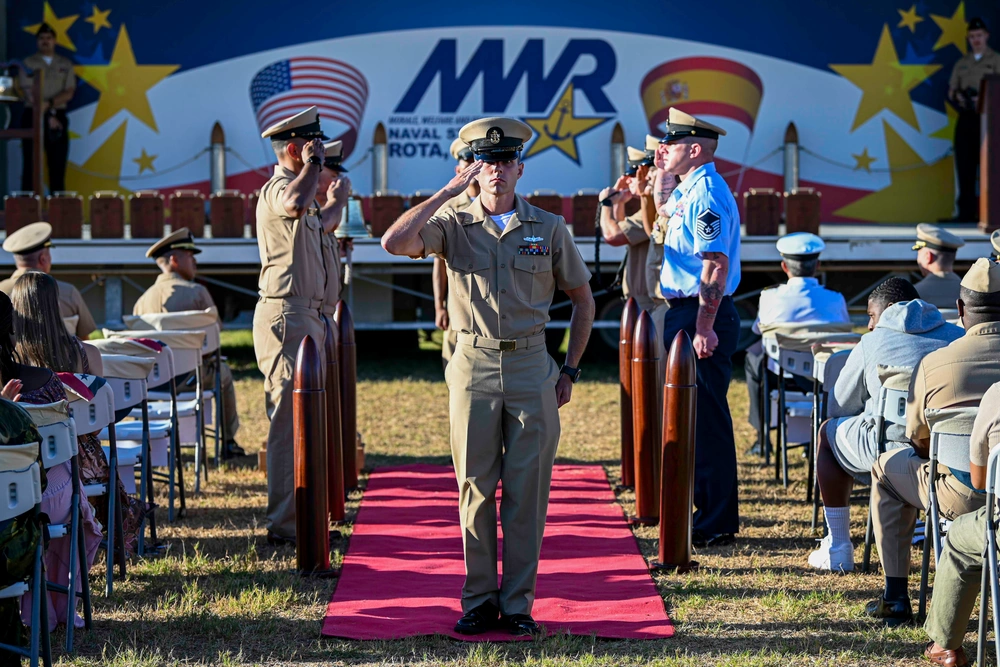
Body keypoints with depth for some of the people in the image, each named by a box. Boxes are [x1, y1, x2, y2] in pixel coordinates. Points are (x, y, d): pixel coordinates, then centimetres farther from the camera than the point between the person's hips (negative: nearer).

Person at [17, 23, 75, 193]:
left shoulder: (66, 64, 10)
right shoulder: (28, 63, 2)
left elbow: (69, 93, 1)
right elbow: (29, 94, -6)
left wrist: (49, 103, -16)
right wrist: (49, 116, -12)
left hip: (59, 117, 2)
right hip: (33, 117, -2)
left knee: (57, 166, 2)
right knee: (31, 165, -5)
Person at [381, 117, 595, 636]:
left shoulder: (549, 228, 5)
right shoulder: (454, 225, 2)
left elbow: (582, 298, 14)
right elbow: (394, 242, -17)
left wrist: (570, 370, 8)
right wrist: (448, 191, -16)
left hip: (531, 368, 0)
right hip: (473, 367, 0)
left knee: (526, 492, 1)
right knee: (475, 490, 3)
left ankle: (518, 604, 8)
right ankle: (479, 601, 11)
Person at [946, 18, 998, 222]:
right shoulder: (962, 63, 18)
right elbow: (951, 90, 17)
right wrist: (957, 96, -5)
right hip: (966, 118, 5)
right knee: (964, 165, 1)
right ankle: (966, 211, 5)